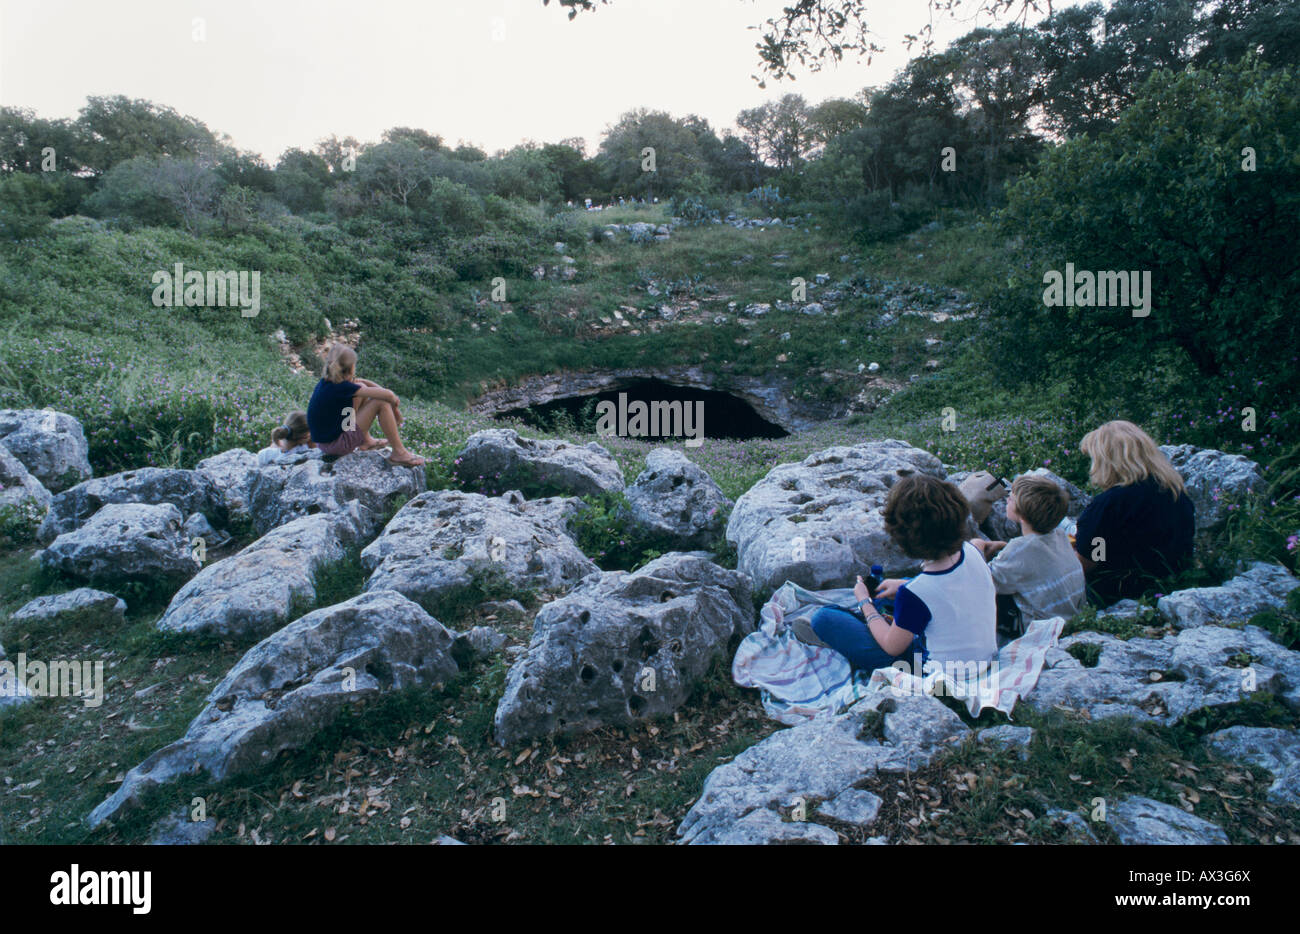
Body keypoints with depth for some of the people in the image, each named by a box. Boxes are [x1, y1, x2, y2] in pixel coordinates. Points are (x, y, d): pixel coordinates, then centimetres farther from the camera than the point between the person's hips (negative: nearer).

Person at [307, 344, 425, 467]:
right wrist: (394, 407, 0)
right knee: (381, 402, -12)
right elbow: (388, 396, -22)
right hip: (336, 445, -9)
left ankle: (366, 441, 24)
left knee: (361, 388, 15)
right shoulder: (342, 387, -23)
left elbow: (362, 382, 15)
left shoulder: (325, 382, 2)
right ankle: (399, 453, -6)